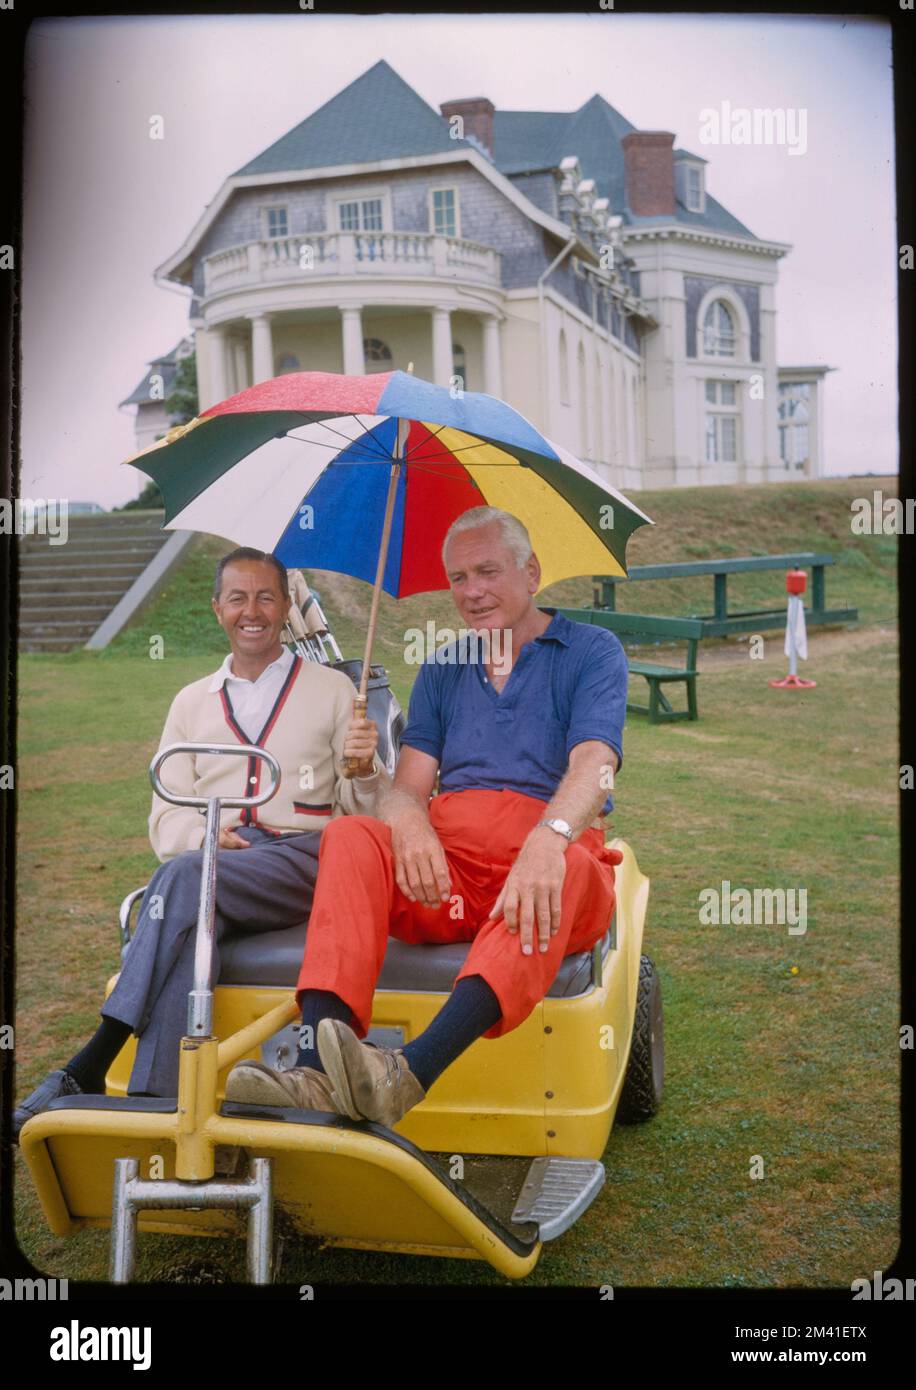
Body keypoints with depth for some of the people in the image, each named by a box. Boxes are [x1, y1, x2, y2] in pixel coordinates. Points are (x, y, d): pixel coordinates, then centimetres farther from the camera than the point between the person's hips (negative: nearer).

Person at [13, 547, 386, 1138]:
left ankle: (88, 1068, -38)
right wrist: (203, 836, -7)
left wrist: (364, 771, -13)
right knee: (190, 920, -36)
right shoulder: (192, 703, 25)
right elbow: (167, 817, 17)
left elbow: (362, 811, 11)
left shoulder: (332, 689, 16)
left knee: (183, 876, -34)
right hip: (211, 863, 3)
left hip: (303, 857, -2)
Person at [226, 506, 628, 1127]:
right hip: (440, 866, 4)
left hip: (544, 865, -3)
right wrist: (410, 822, -16)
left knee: (569, 867, -38)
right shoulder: (441, 670, 22)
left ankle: (410, 1073, -55)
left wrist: (547, 840, -33)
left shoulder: (593, 651, 8)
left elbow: (594, 767, -11)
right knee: (351, 836, -25)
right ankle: (317, 1075, -41)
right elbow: (406, 788, 11)